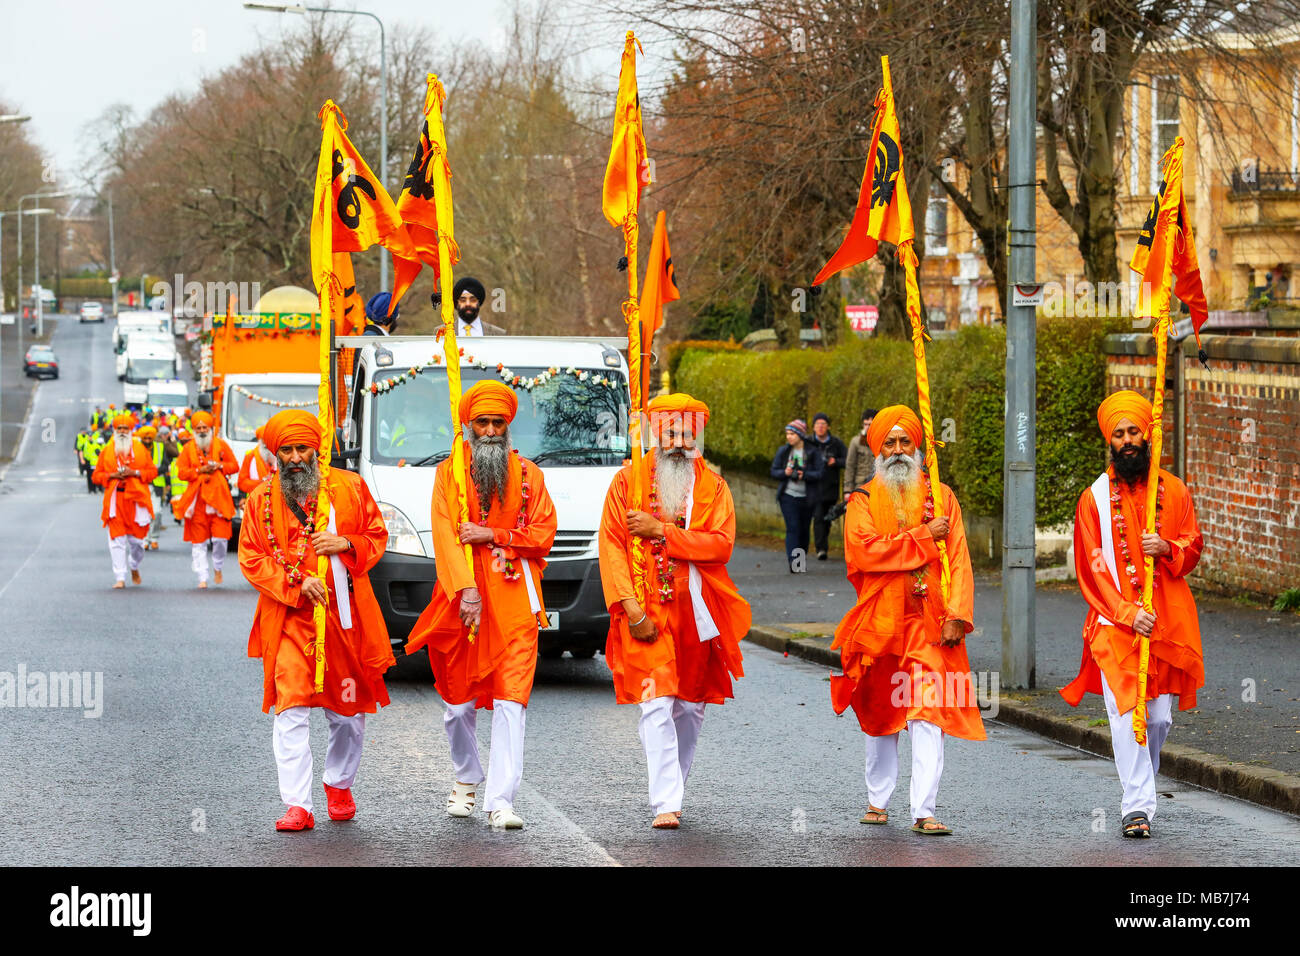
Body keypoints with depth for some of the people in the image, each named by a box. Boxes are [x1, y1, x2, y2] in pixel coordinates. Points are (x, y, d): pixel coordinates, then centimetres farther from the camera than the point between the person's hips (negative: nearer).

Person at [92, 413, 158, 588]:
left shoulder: (140, 449, 9)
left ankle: (134, 567, 31)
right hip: (115, 500, 0)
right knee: (116, 540, -7)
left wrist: (135, 473, -9)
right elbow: (97, 476, 9)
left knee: (136, 539, 2)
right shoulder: (106, 452, 9)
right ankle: (120, 578, -7)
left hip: (136, 498, 0)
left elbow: (152, 472, 8)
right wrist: (113, 475, -9)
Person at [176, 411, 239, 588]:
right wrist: (200, 470, -10)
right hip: (197, 500, 1)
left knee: (220, 538, -8)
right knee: (198, 541, 0)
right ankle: (202, 578, 5)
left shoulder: (221, 445, 8)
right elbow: (182, 472, 3)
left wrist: (219, 466, -6)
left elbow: (234, 466, 11)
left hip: (218, 497, -1)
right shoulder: (188, 449, 8)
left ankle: (218, 567, 19)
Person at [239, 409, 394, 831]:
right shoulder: (262, 499, 2)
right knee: (291, 710, -11)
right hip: (290, 620, -1)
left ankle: (339, 784, 35)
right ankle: (297, 806, -11)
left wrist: (346, 543, -11)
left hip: (345, 617, 1)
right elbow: (251, 559, 2)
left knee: (348, 712, 11)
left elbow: (377, 537, 11)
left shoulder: (349, 487, 4)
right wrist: (298, 584, -12)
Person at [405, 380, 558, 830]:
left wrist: (491, 535, -9)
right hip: (463, 598, 0)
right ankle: (467, 778, 33)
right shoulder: (449, 473, 6)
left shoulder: (528, 475, 10)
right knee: (460, 701, 8)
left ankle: (501, 801, -13)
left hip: (514, 602, 0)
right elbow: (445, 535, -4)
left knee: (511, 700, -10)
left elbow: (544, 535, 4)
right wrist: (466, 590, -17)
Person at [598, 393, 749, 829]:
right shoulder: (628, 481, 2)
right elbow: (612, 547, -3)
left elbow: (721, 544, -8)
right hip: (647, 613, -3)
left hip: (697, 613, 3)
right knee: (656, 705, -12)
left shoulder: (712, 486, 6)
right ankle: (666, 804, -15)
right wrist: (631, 608, -14)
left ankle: (674, 788, 27)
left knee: (691, 707, 9)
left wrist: (660, 530, -17)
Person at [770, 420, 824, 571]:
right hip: (788, 496, 0)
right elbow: (774, 471, 4)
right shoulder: (783, 451, 4)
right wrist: (785, 473, -17)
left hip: (806, 497, 0)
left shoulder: (813, 452, -3)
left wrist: (804, 475, -26)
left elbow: (819, 473, -9)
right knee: (792, 528, -13)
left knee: (804, 529, 10)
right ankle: (793, 561, -21)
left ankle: (802, 559, 27)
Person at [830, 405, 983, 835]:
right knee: (880, 715, 12)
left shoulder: (941, 496, 9)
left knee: (929, 715, -12)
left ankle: (924, 811, -16)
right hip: (880, 622, 1)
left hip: (931, 625, -1)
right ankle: (877, 800, 28)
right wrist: (923, 536, -12)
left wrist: (956, 615, -9)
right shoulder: (864, 502, 6)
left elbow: (958, 561, 3)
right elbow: (862, 550, -13)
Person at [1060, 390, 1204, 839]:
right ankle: (1137, 806, -11)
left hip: (1167, 621, 2)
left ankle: (1141, 782, 29)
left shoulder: (1173, 491, 7)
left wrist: (1167, 548, -11)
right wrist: (1128, 612, -13)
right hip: (1115, 621, -2)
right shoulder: (1095, 498, 0)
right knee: (1126, 713, -13)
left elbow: (1193, 546, 12)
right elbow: (1092, 568, -3)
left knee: (1160, 716, 4)